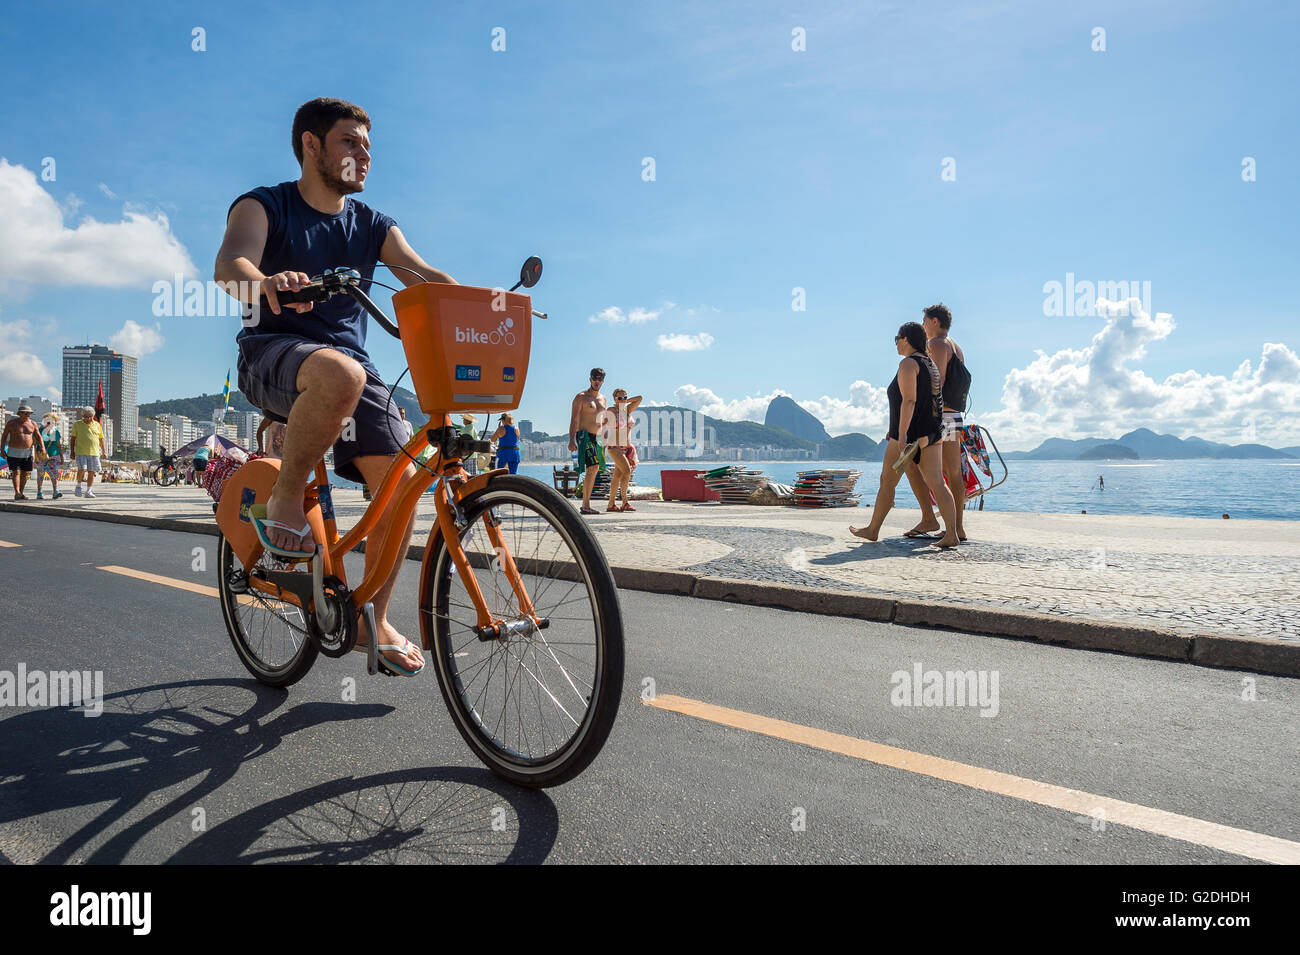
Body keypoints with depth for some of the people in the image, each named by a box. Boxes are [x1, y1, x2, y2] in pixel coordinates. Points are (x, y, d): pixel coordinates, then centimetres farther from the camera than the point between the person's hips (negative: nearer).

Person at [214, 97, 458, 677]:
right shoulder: (264, 206, 0)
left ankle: (374, 619, 7)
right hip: (273, 352, -4)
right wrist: (267, 280, -45)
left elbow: (422, 275, -1)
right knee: (340, 375, -41)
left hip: (349, 359, 5)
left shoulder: (372, 226, 13)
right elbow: (229, 264, -20)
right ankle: (285, 497, -17)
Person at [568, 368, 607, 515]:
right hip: (584, 436, -8)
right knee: (593, 468, -19)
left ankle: (585, 504, 14)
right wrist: (571, 440, -20)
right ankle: (586, 505, -20)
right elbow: (574, 419, -11)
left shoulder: (602, 398, 17)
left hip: (596, 437, 8)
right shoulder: (581, 397, -4)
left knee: (592, 470, 8)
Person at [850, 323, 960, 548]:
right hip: (931, 432, 9)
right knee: (936, 483, 0)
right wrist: (895, 429, 28)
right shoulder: (929, 363, 18)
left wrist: (901, 434, -25)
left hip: (910, 433, -9)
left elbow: (909, 400, -21)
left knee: (887, 481, 5)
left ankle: (873, 530, 16)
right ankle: (951, 533, -9)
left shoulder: (908, 364, -11)